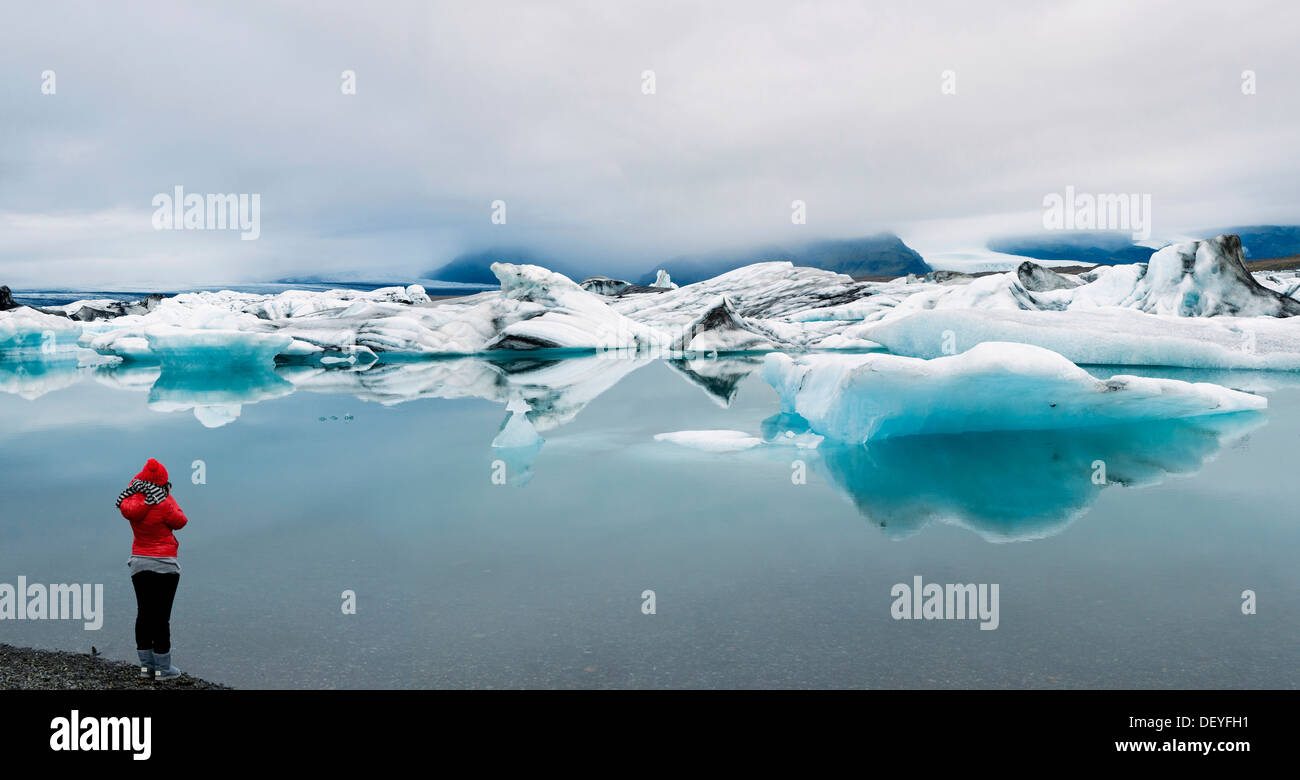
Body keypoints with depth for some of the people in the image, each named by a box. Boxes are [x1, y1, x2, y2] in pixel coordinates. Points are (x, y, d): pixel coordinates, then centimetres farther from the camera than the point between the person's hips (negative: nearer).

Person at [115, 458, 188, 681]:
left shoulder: (132, 502, -3)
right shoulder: (164, 506, -19)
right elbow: (180, 522, -3)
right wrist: (167, 496, 1)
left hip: (139, 563, 6)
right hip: (164, 566, -6)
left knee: (143, 614, 12)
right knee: (161, 616, -2)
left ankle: (146, 666, 18)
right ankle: (163, 669, 3)